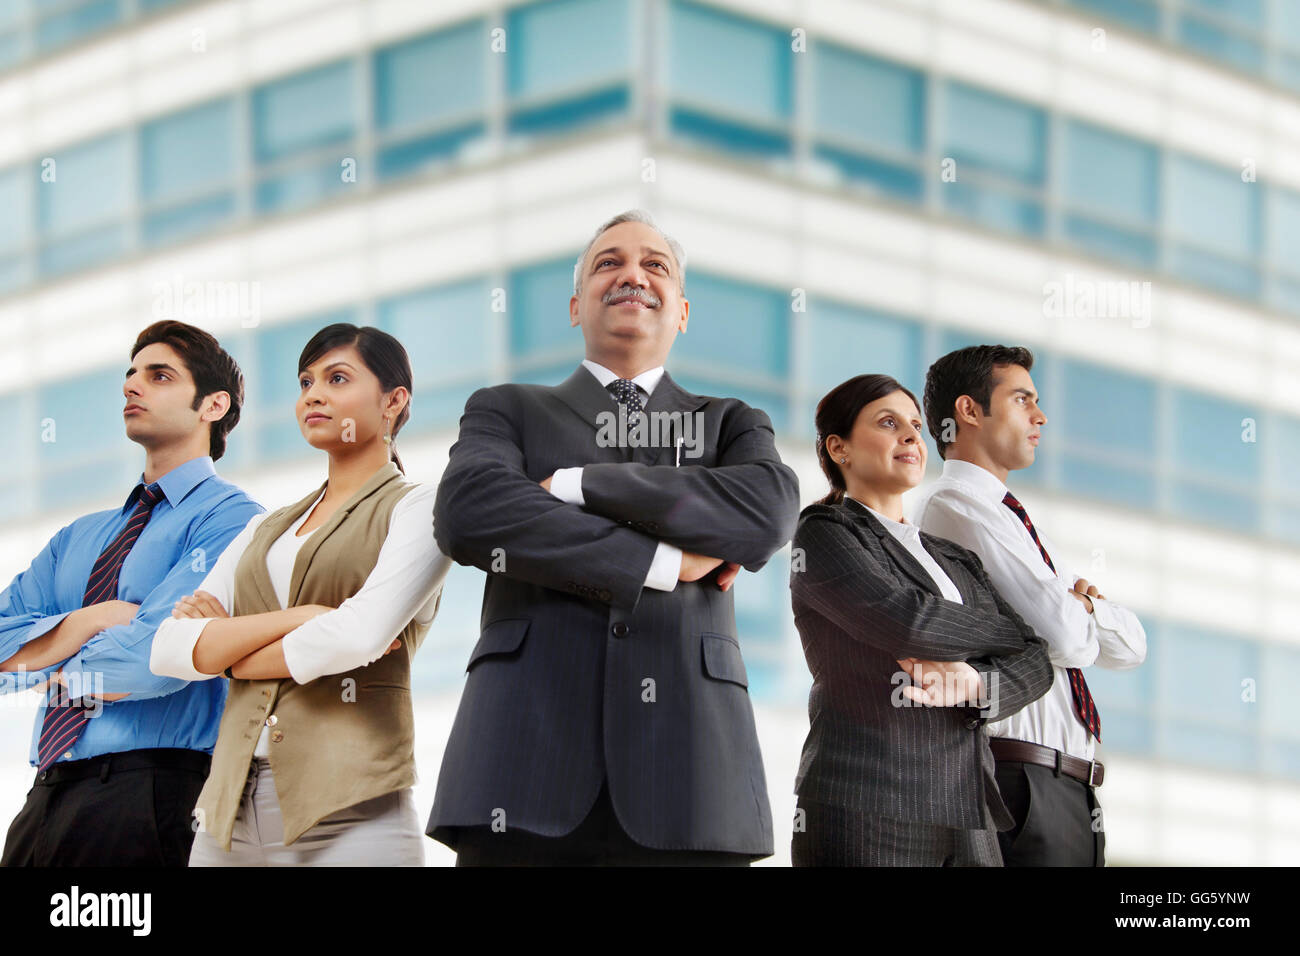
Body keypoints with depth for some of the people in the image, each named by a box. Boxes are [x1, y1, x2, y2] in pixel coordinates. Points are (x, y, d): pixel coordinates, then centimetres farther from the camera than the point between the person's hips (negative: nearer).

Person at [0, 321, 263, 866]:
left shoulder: (230, 517, -2)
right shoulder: (80, 537, 21)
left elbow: (158, 656, -15)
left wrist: (56, 670, 1)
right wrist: (94, 619, -8)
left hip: (150, 795, -6)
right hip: (44, 800, 7)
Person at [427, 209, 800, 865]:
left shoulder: (730, 424, 22)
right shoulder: (507, 411, 20)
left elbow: (768, 512, -2)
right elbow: (467, 514, -4)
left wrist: (572, 485, -4)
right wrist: (664, 562, -6)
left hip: (686, 769, 1)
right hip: (527, 761, -1)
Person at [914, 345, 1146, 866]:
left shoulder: (1016, 525, 24)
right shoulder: (954, 507, -8)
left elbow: (1130, 646, 17)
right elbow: (1062, 638, -18)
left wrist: (1078, 603, -2)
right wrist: (1085, 613, 6)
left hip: (1069, 793, 9)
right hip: (1017, 785, -9)